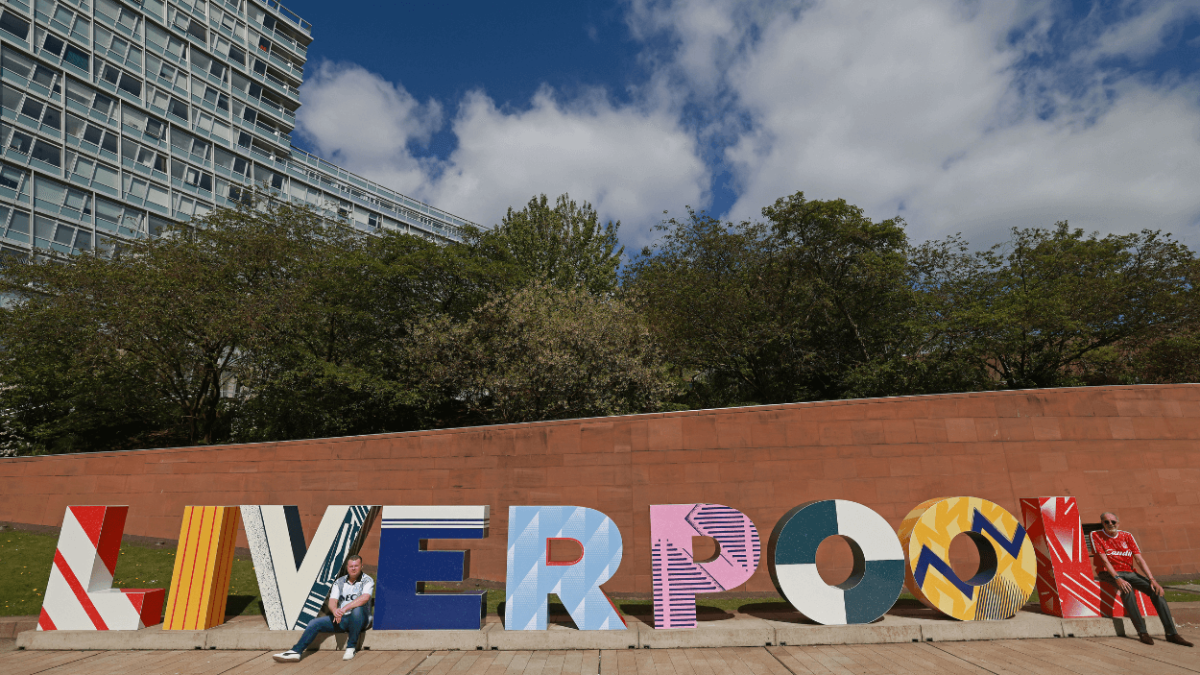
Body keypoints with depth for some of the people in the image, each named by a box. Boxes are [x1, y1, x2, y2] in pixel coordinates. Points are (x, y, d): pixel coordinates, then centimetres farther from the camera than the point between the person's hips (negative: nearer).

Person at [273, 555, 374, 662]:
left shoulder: (367, 580, -6)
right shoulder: (339, 582, 9)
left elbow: (365, 598, -25)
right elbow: (332, 602, -3)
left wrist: (344, 609, -35)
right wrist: (335, 610, -28)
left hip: (359, 619, -5)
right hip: (341, 619, 5)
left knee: (357, 609, -37)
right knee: (314, 623, -8)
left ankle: (351, 647, -22)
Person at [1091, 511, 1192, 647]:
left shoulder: (1126, 536, 8)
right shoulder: (1096, 535, -4)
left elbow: (1139, 559, 3)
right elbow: (1104, 559, -13)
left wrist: (1152, 579, -10)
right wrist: (1117, 579, -24)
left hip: (1129, 572, 5)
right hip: (1109, 573, -5)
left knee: (1156, 590, -18)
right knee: (1127, 589, -34)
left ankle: (1172, 633, -12)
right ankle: (1142, 632, -30)